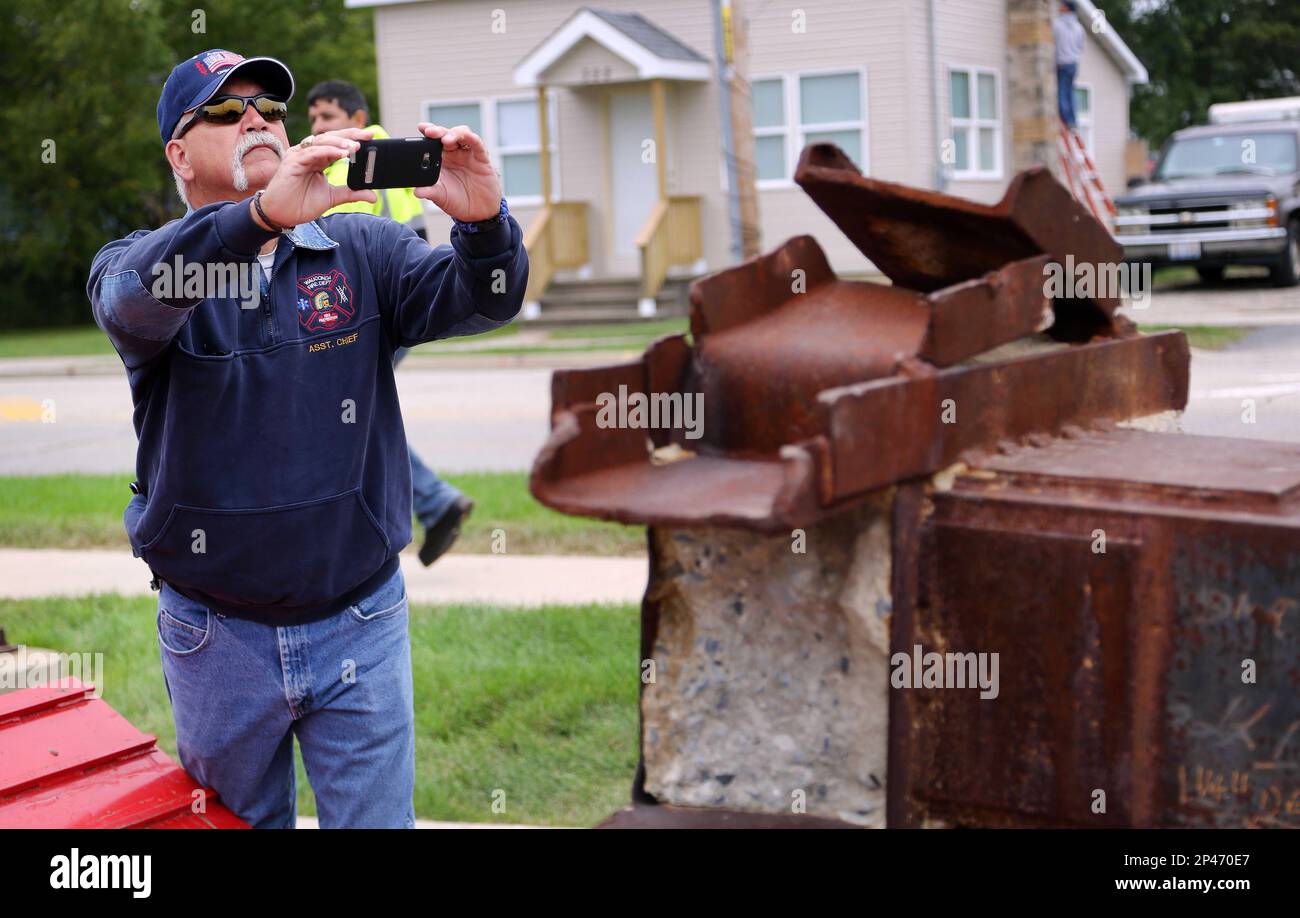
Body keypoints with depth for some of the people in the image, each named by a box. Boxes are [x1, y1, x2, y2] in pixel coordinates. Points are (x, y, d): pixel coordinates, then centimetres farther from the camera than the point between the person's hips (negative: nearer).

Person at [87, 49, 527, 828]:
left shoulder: (361, 250, 1)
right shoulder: (134, 265, -5)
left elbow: (477, 299, -13)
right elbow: (134, 297, -28)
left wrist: (484, 222, -36)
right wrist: (264, 214, -46)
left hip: (361, 622, 1)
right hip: (216, 638, 0)